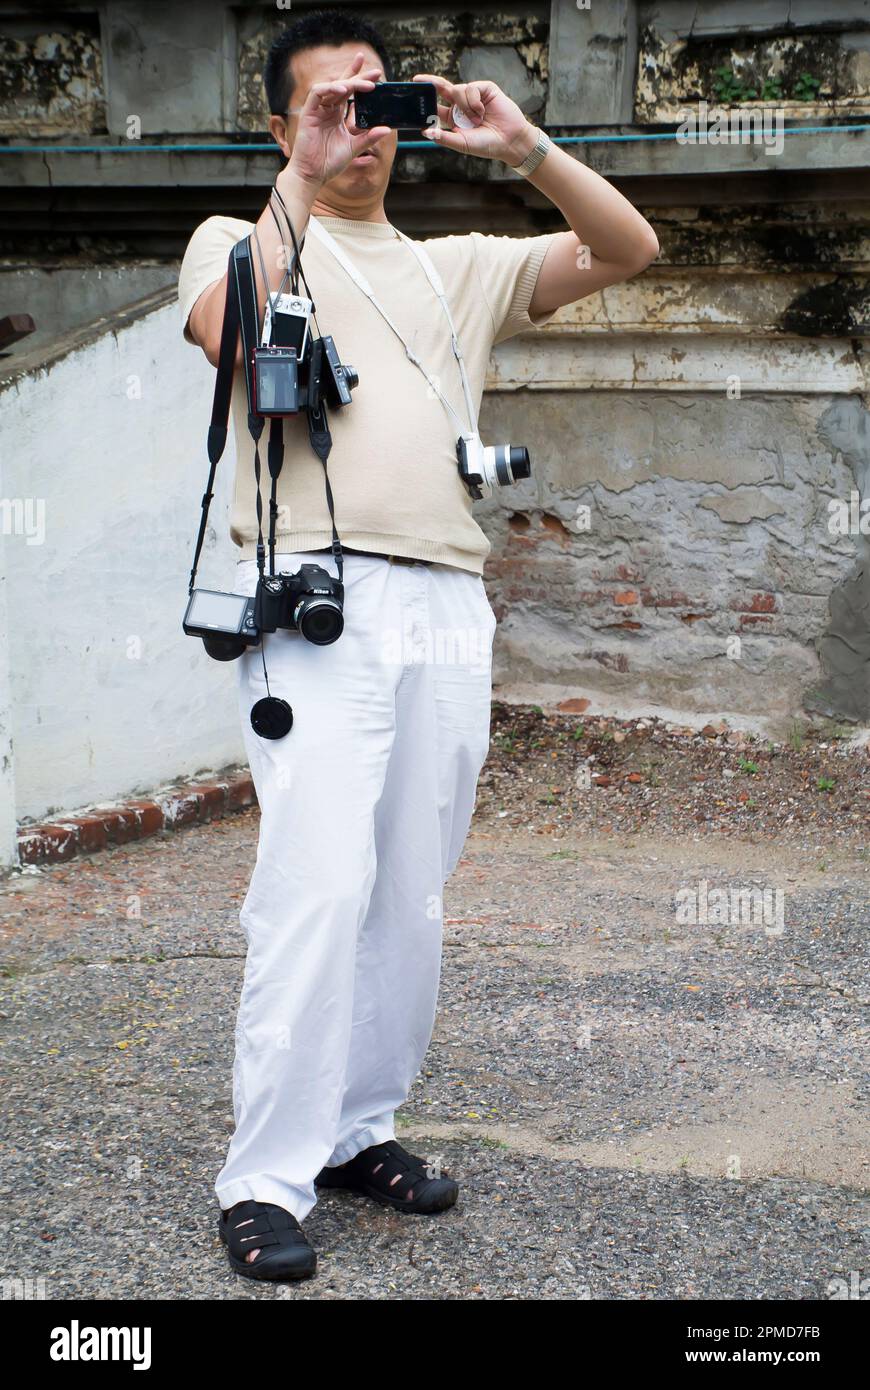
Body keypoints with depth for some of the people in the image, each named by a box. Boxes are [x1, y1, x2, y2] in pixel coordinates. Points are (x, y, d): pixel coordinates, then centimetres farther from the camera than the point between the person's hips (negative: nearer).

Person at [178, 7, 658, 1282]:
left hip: (446, 608, 5)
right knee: (318, 883, -14)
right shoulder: (240, 239, 16)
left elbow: (628, 249, 16)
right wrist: (305, 178, -4)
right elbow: (227, 324, -8)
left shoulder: (460, 268, 26)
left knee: (412, 893, 4)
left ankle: (360, 1128, 17)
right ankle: (266, 1179, -8)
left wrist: (521, 146, 5)